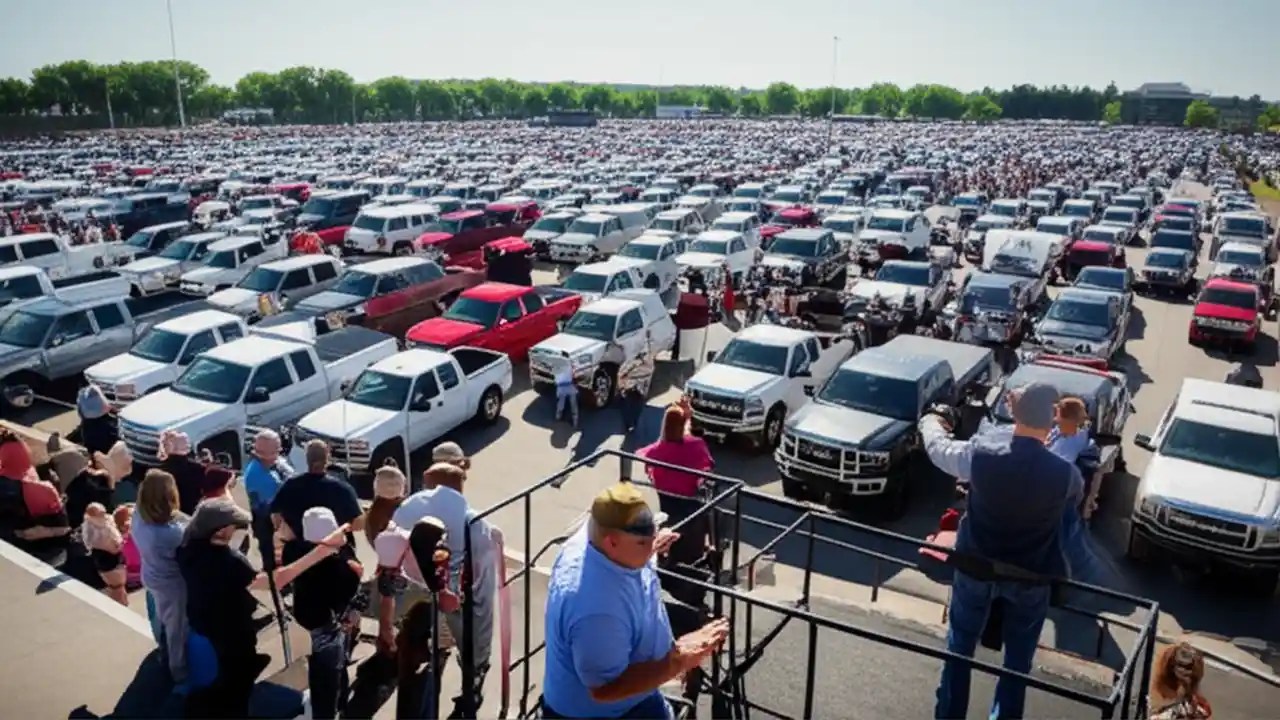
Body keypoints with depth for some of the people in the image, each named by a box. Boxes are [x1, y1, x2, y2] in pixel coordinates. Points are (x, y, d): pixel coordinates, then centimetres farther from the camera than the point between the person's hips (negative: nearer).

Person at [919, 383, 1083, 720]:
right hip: (1030, 578, -1)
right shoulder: (1064, 473, -21)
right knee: (1018, 661, 19)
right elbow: (1075, 498, 6)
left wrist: (930, 423, 23)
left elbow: (938, 448, 1)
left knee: (959, 648, 20)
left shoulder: (981, 454, -22)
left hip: (976, 568, 1)